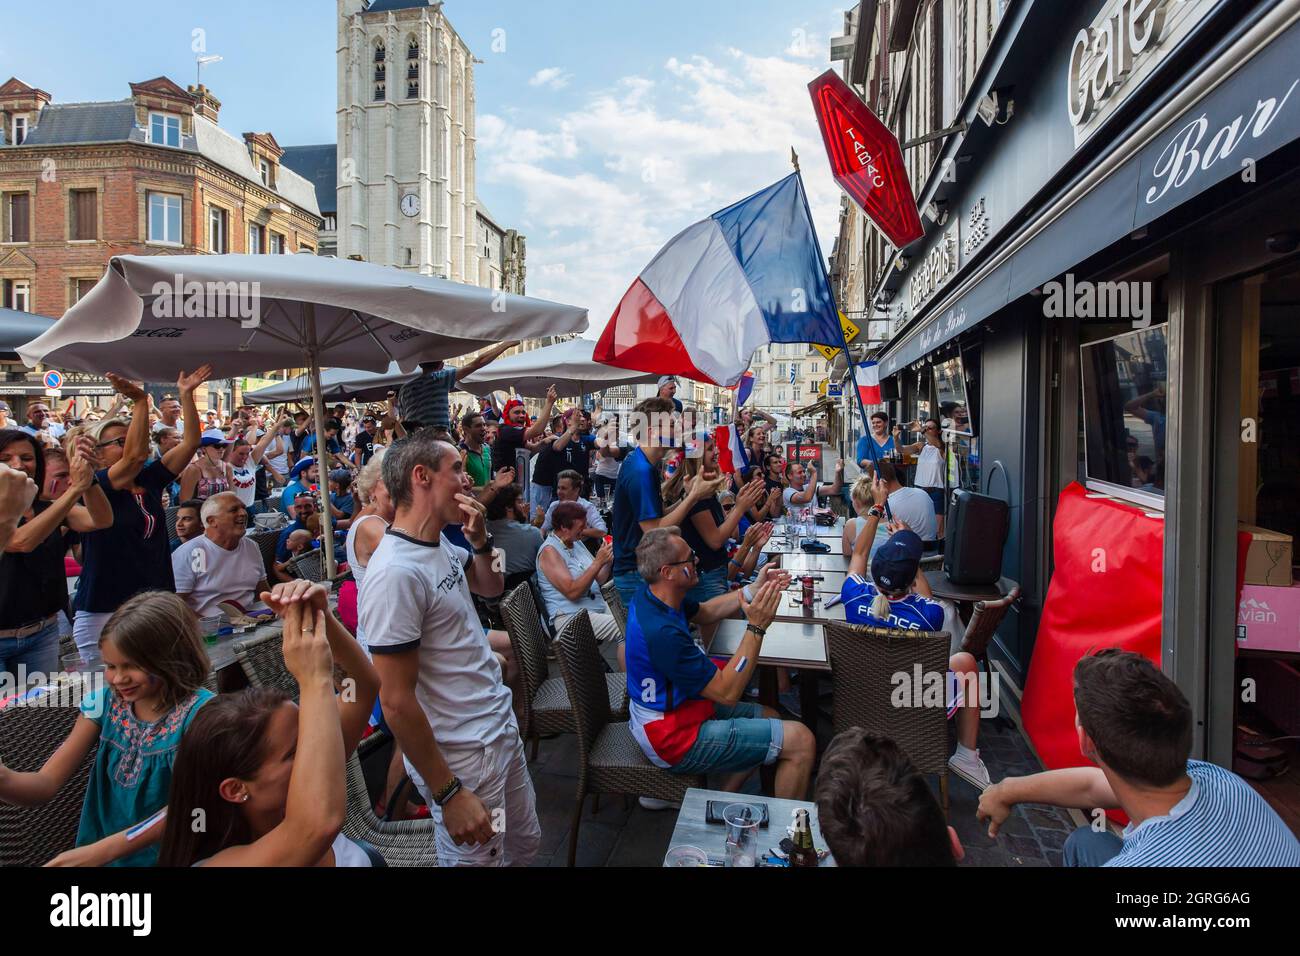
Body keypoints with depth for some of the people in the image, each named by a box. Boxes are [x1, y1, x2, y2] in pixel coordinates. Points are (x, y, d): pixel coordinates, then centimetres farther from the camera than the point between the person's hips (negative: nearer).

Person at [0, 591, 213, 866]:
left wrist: (102, 851, -24)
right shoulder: (103, 702, 0)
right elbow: (46, 784, -1)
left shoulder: (201, 712, -15)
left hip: (173, 856, -4)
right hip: (100, 849, 4)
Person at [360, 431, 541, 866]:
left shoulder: (441, 546, 2)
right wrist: (449, 793, -18)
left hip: (502, 727, 9)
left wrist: (480, 539, -1)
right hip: (463, 757, -9)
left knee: (526, 844, 23)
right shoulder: (396, 571, -26)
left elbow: (490, 586, 20)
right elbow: (396, 701, -24)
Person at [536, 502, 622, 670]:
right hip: (569, 617, -8)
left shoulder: (576, 542, 14)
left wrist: (608, 559, -1)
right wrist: (598, 562, -21)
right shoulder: (549, 551, -10)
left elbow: (599, 580, 17)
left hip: (599, 606, 8)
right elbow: (572, 592, -19)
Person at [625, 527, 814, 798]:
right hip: (674, 739, -10)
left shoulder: (651, 596, -4)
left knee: (768, 717, 22)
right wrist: (757, 626, -25)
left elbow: (703, 613, 16)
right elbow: (727, 692, -26)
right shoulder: (663, 632, -33)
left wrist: (754, 591, 3)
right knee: (800, 741, -11)